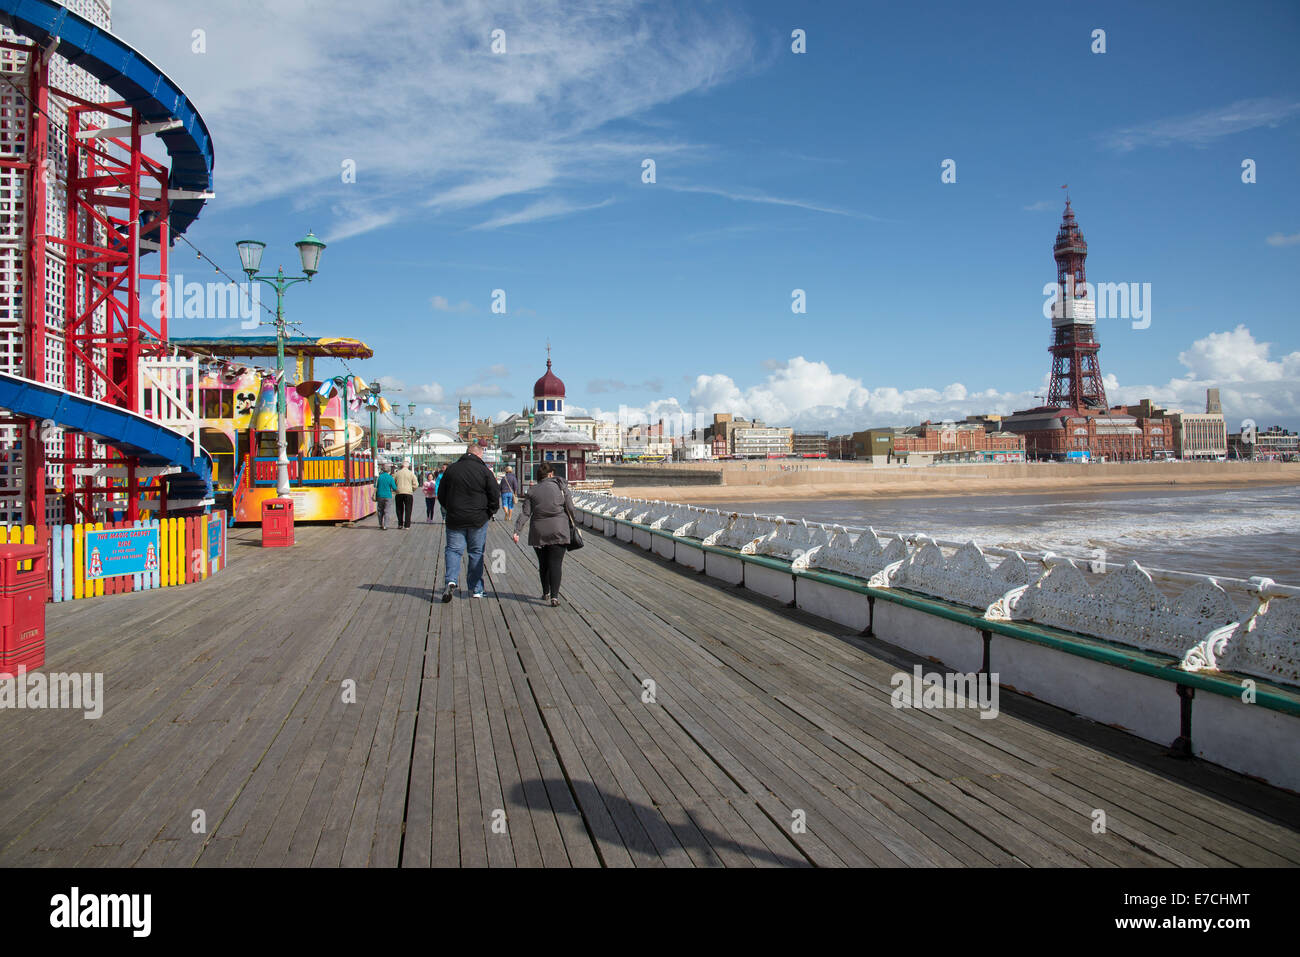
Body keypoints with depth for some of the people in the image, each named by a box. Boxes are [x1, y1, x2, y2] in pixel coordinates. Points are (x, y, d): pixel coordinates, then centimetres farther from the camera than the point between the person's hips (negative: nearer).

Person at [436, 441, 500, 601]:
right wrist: (489, 513, 10)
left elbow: (441, 495, 9)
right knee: (477, 552, 9)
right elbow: (495, 496, -6)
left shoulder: (451, 469, 3)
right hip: (478, 520, -1)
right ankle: (476, 589, 12)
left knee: (453, 550, 7)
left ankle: (450, 580, -17)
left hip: (455, 519, 1)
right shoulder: (484, 471, -6)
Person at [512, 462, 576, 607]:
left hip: (538, 532, 2)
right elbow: (570, 508, 0)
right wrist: (572, 524, 15)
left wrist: (516, 531, -5)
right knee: (555, 563, -2)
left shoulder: (532, 491, 3)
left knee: (543, 563, 16)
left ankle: (545, 593, 27)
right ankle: (554, 596, -14)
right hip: (558, 531, -2)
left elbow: (525, 513, -4)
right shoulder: (560, 486, 0)